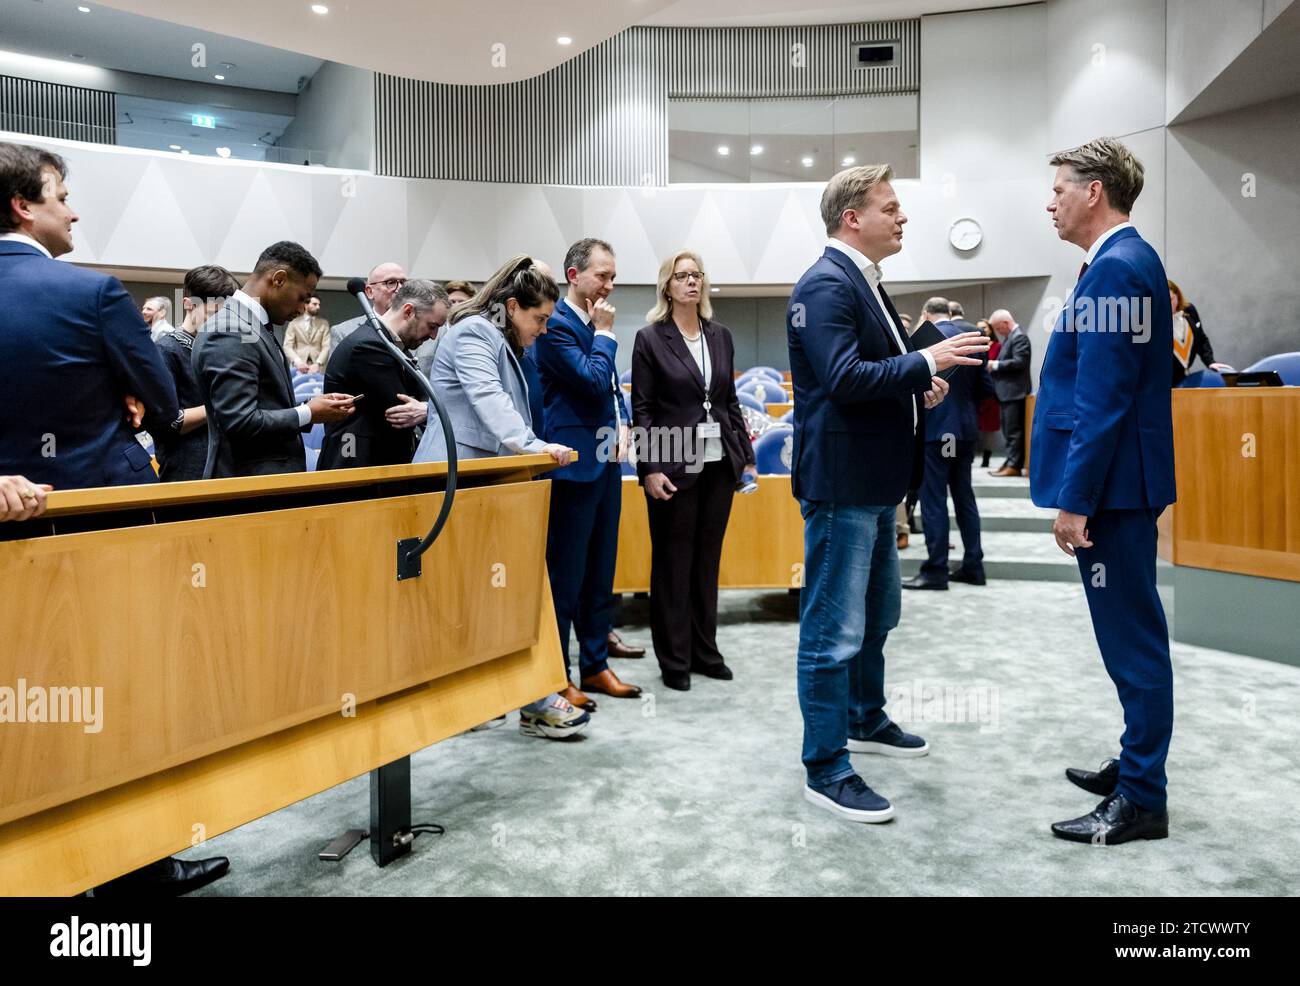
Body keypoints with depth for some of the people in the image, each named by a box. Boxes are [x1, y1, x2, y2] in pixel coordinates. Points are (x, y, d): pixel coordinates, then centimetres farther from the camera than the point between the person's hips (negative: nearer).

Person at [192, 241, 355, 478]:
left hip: (270, 477, 9)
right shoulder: (230, 333, -18)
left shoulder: (251, 327, 13)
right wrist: (308, 413, -14)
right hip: (249, 483, -9)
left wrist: (311, 408, 4)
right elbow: (240, 423, -24)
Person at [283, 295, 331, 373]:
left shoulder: (324, 323, 13)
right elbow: (287, 346, 2)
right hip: (298, 366, 0)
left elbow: (326, 346, 2)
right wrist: (297, 361, -18)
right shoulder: (294, 323, 10)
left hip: (318, 367, 1)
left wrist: (318, 364, -15)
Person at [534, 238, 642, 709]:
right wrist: (604, 333, -9)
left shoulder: (595, 324, 16)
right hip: (575, 462, -9)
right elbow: (593, 380, -21)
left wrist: (623, 425, 7)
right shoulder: (556, 324, -12)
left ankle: (595, 665, 25)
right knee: (566, 575, -2)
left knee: (601, 572, 14)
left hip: (606, 461, 9)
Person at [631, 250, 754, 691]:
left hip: (720, 461, 5)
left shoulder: (721, 336, 10)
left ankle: (705, 651, 22)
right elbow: (641, 409, -5)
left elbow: (731, 400, 15)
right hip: (674, 464, -4)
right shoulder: (650, 339, -3)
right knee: (673, 562, 4)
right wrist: (650, 468, -13)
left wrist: (746, 454, 10)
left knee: (708, 559, 11)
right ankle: (674, 660, 14)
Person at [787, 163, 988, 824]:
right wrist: (926, 362, -20)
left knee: (877, 614, 23)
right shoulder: (827, 284, -15)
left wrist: (920, 385, 9)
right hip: (841, 483, -11)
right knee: (834, 631, -3)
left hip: (874, 482, 11)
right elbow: (843, 378, -26)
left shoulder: (862, 282, 17)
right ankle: (826, 770, 8)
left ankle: (865, 719, 42)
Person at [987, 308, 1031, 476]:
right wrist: (994, 365, 5)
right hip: (1008, 392, 10)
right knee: (1009, 430, 12)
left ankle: (1014, 466, -8)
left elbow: (1020, 362, -21)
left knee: (1014, 430, -8)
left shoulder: (1019, 336, -12)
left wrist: (996, 364, -17)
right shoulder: (1010, 337, 18)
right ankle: (1011, 462, 18)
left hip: (1014, 391, -10)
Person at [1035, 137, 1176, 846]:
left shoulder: (1116, 267, -15)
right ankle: (1136, 767, 32)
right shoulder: (1122, 261, 16)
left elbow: (1102, 399, -21)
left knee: (1131, 636, -1)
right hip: (1114, 482, 10)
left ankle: (1141, 801, 11)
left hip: (1109, 484, -10)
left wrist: (1074, 499, -20)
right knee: (1129, 633, 17)